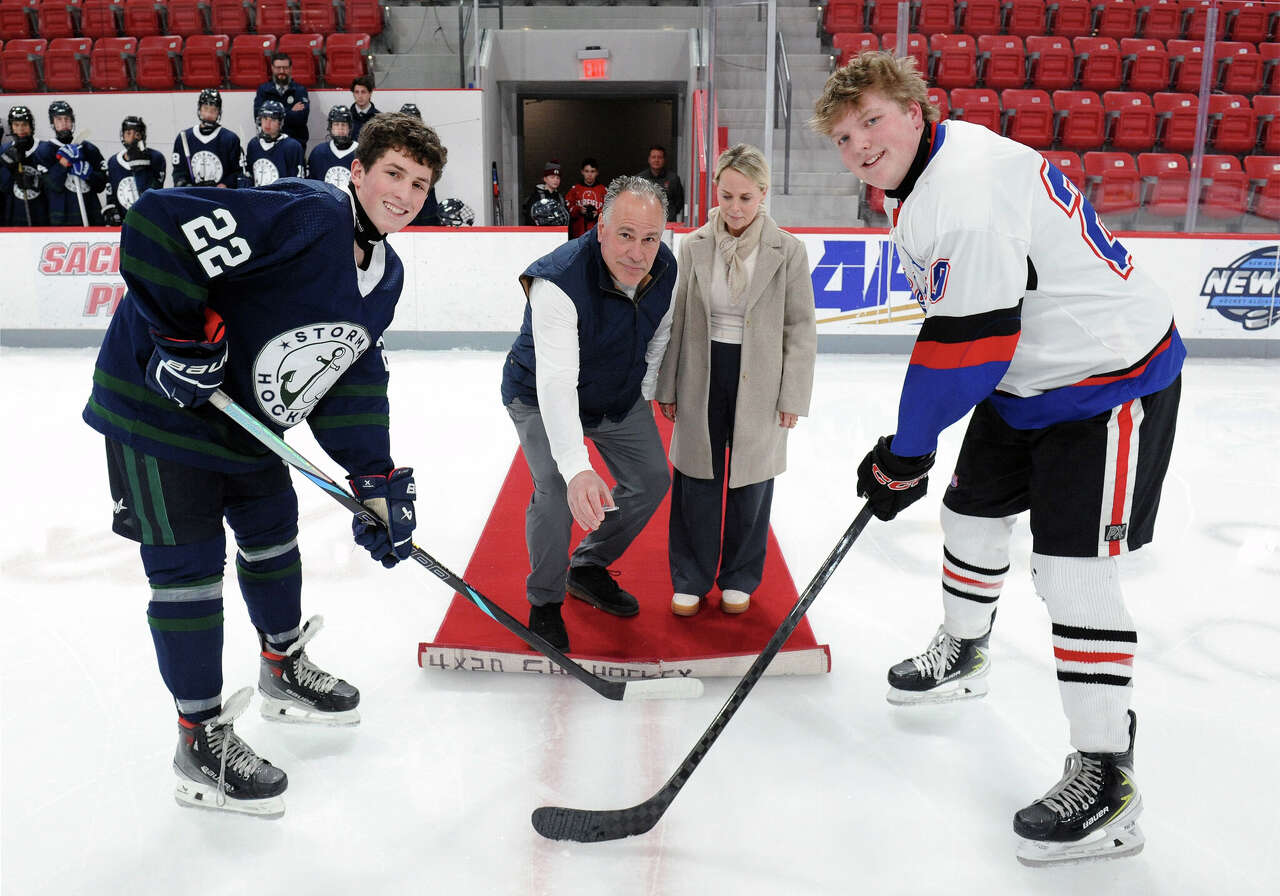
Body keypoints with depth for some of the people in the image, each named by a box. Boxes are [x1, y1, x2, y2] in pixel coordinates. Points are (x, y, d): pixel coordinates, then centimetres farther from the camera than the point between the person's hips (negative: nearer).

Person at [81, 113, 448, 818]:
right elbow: (156, 225, -30)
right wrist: (185, 339, -28)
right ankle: (201, 741, 12)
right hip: (159, 406, -9)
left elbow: (352, 380, 3)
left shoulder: (386, 275, 2)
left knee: (274, 537, 20)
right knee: (188, 566, -3)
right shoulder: (307, 214, -26)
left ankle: (285, 672, 44)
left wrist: (378, 481, -5)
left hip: (251, 419, 9)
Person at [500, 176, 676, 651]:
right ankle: (545, 602, 3)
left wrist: (643, 395, 7)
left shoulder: (665, 267, -17)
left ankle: (588, 569, 28)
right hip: (542, 398, -6)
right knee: (557, 490, -23)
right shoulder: (558, 282, -38)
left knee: (652, 480, 6)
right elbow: (555, 384, -47)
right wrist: (577, 469, -57)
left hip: (621, 398, 6)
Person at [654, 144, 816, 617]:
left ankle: (739, 579, 29)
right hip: (701, 382, 1)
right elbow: (676, 321, 4)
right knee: (696, 482, 7)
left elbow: (800, 328, -3)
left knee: (750, 484, 10)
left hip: (758, 384, -1)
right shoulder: (695, 246, -1)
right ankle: (691, 579, 24)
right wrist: (667, 387, 4)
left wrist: (793, 396, -6)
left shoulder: (788, 250, -6)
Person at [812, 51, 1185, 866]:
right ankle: (963, 653, 42)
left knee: (1071, 565, -13)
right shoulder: (931, 173, 7)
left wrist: (903, 456, -18)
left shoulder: (966, 189, -27)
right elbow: (963, 321, 17)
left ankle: (1107, 779, -1)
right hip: (1030, 371, 10)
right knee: (972, 511, 17)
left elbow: (967, 343, -28)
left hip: (1110, 376, -10)